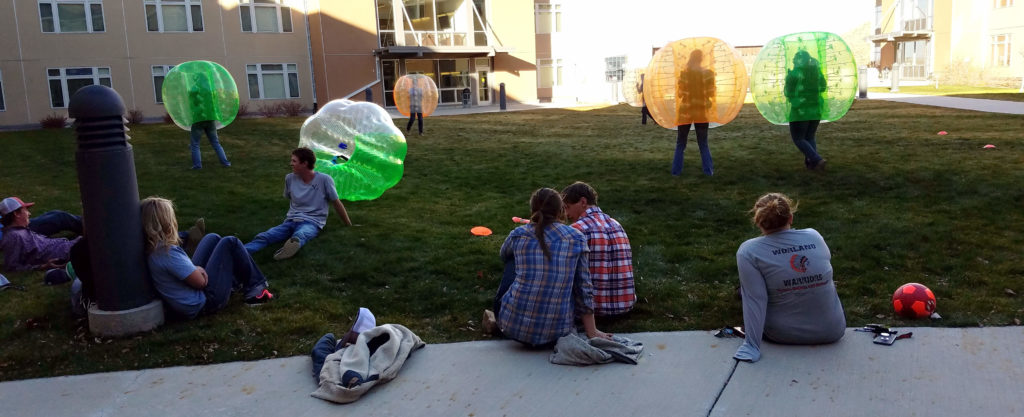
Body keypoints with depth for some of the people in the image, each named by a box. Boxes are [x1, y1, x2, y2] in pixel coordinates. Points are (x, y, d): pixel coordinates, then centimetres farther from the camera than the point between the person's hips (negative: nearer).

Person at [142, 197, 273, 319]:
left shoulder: (151, 249, -3)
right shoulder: (168, 252, -31)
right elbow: (200, 282, -24)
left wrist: (194, 269, -8)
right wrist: (197, 269, -4)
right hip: (205, 302, -9)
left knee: (213, 238, 18)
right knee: (230, 243, -3)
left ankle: (235, 281, 32)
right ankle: (255, 288, 10)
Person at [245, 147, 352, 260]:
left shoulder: (324, 179, -2)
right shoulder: (290, 178, 10)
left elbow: (336, 203, 5)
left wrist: (350, 226, 10)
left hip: (312, 222, -5)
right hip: (291, 221, 5)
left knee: (299, 235, -43)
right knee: (264, 236, -26)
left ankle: (293, 243, -76)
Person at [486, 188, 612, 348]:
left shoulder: (518, 234, 1)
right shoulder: (576, 238, 0)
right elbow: (584, 288, 2)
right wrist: (591, 331, 10)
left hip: (514, 327, 1)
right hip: (557, 333, 0)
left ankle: (498, 319, 34)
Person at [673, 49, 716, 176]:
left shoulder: (684, 73, -5)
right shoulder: (708, 73, -4)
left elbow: (680, 94, -5)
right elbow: (711, 93, -5)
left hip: (685, 111, -1)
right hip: (701, 111, 1)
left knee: (680, 144, 10)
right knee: (703, 144, 11)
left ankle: (676, 170, 5)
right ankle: (708, 170, 5)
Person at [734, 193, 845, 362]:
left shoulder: (749, 251, -17)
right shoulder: (815, 236, -5)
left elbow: (755, 300, -21)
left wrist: (752, 346, -18)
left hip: (783, 335, -3)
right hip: (832, 332, 3)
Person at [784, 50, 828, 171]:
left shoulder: (794, 74, -11)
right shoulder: (817, 72, 4)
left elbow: (788, 93, -2)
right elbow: (822, 87, 18)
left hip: (800, 111, -6)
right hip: (815, 111, 6)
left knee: (799, 139, 2)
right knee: (810, 138, 19)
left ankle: (818, 160, -14)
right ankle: (811, 162, 11)